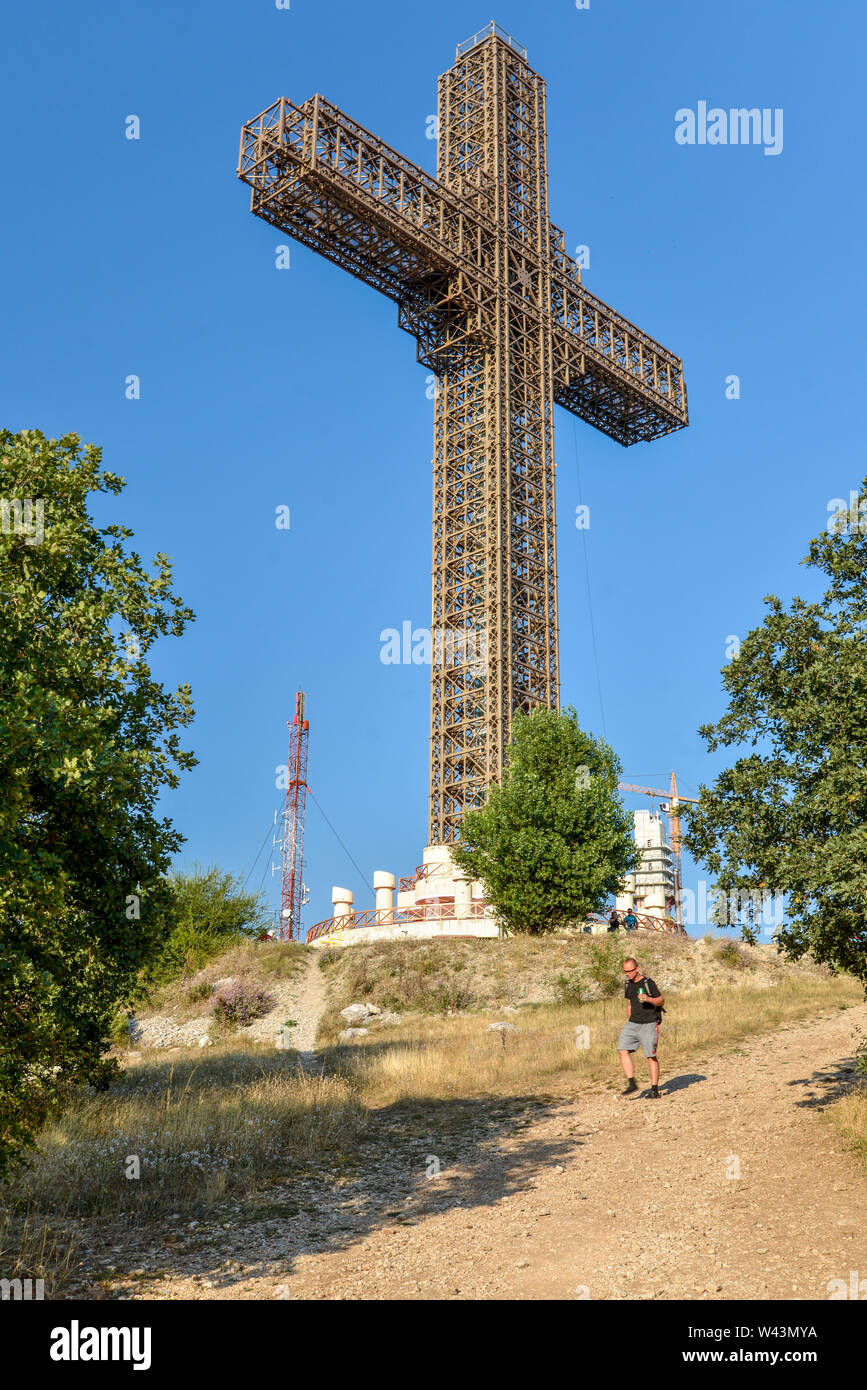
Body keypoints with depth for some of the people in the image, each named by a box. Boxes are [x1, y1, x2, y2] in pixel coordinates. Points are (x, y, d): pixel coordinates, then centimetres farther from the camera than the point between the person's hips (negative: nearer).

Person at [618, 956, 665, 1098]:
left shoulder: (648, 983, -9)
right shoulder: (628, 984, 12)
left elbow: (661, 1000, -6)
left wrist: (648, 999, -24)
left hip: (649, 1024, -6)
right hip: (633, 1023, 6)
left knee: (651, 1056, -4)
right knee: (623, 1050, -10)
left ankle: (655, 1090, 5)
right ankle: (631, 1084, -5)